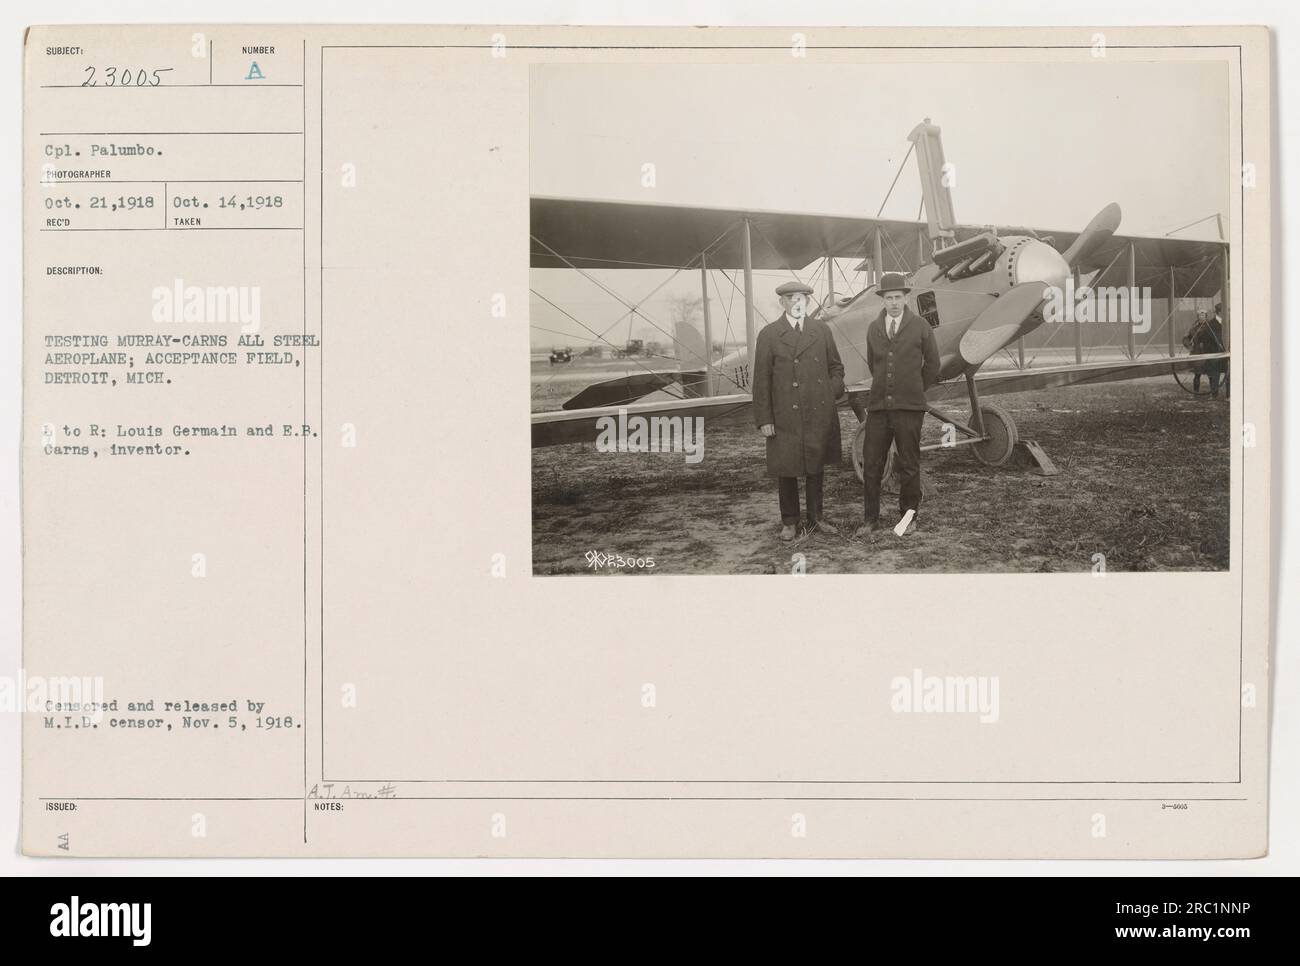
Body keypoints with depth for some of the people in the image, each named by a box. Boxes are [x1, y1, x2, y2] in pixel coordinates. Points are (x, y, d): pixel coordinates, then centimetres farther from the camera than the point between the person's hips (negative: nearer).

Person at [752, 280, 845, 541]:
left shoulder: (821, 331, 9)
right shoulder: (769, 335, -1)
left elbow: (836, 367, 19)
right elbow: (761, 380, -2)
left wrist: (832, 393, 1)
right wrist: (764, 419, -7)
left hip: (820, 414, 3)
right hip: (785, 417, -3)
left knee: (816, 468, 11)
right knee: (787, 471, 2)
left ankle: (815, 519, 23)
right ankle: (790, 523, 15)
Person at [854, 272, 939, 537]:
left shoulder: (920, 327, 1)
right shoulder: (873, 328, 9)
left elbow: (932, 364, 9)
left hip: (909, 407, -2)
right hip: (878, 406, 3)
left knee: (909, 465, 4)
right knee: (871, 465, 1)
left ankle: (908, 516, 16)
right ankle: (871, 519, 8)